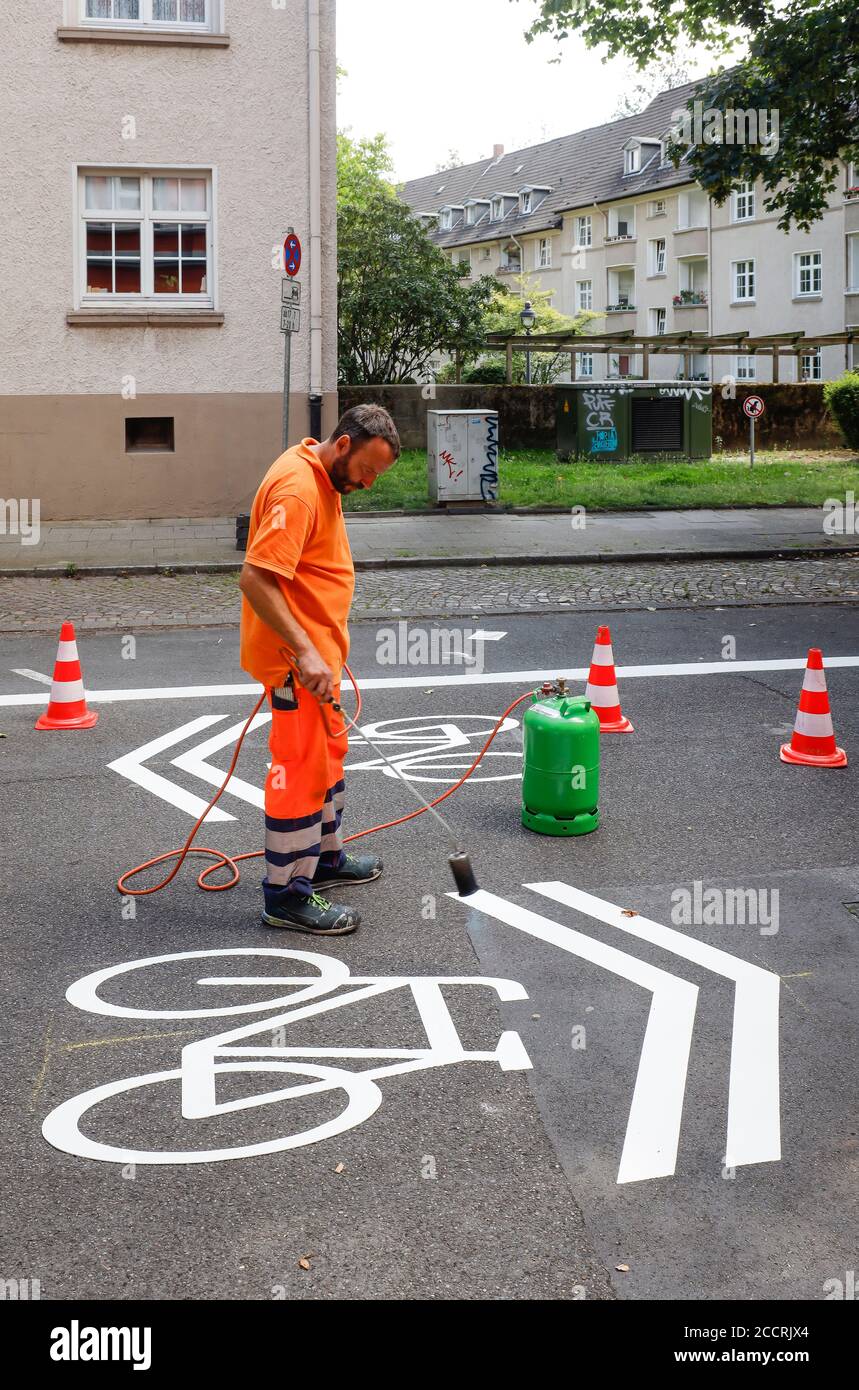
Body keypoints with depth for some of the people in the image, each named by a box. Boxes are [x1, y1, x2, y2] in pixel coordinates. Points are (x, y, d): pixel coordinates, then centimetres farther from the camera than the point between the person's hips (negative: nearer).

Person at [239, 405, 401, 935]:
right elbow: (256, 580, -30)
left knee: (328, 754, 21)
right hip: (297, 658, -11)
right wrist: (305, 653, -32)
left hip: (316, 650, 11)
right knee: (301, 767, -4)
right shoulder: (297, 489, -24)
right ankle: (287, 895, 5)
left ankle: (325, 857, 37)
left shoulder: (322, 477, 9)